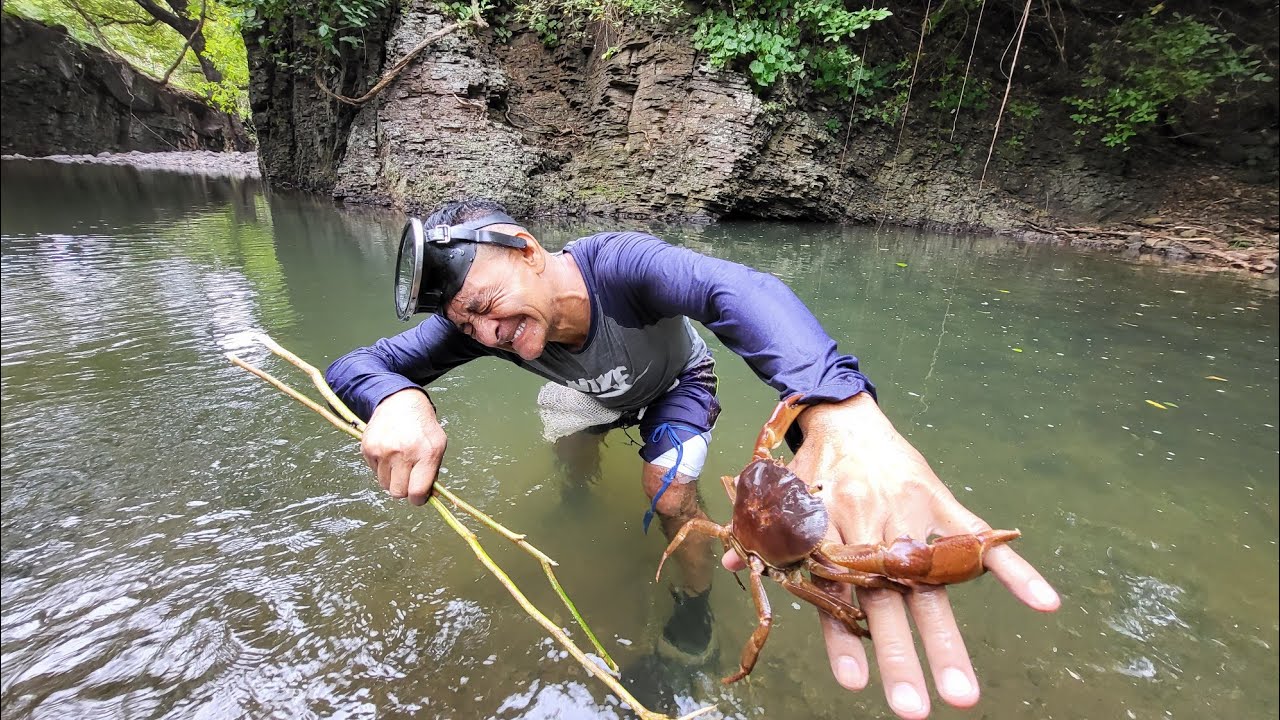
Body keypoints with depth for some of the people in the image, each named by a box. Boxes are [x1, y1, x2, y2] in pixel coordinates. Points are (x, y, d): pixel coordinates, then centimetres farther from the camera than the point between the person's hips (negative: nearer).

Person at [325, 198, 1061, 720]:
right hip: (600, 389, 5)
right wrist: (398, 399, -57)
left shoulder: (617, 263, -45)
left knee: (671, 492, -21)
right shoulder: (477, 324, -30)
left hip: (677, 385, -4)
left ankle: (696, 610, 8)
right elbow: (353, 365, -31)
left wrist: (843, 417, -85)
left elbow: (736, 289, -65)